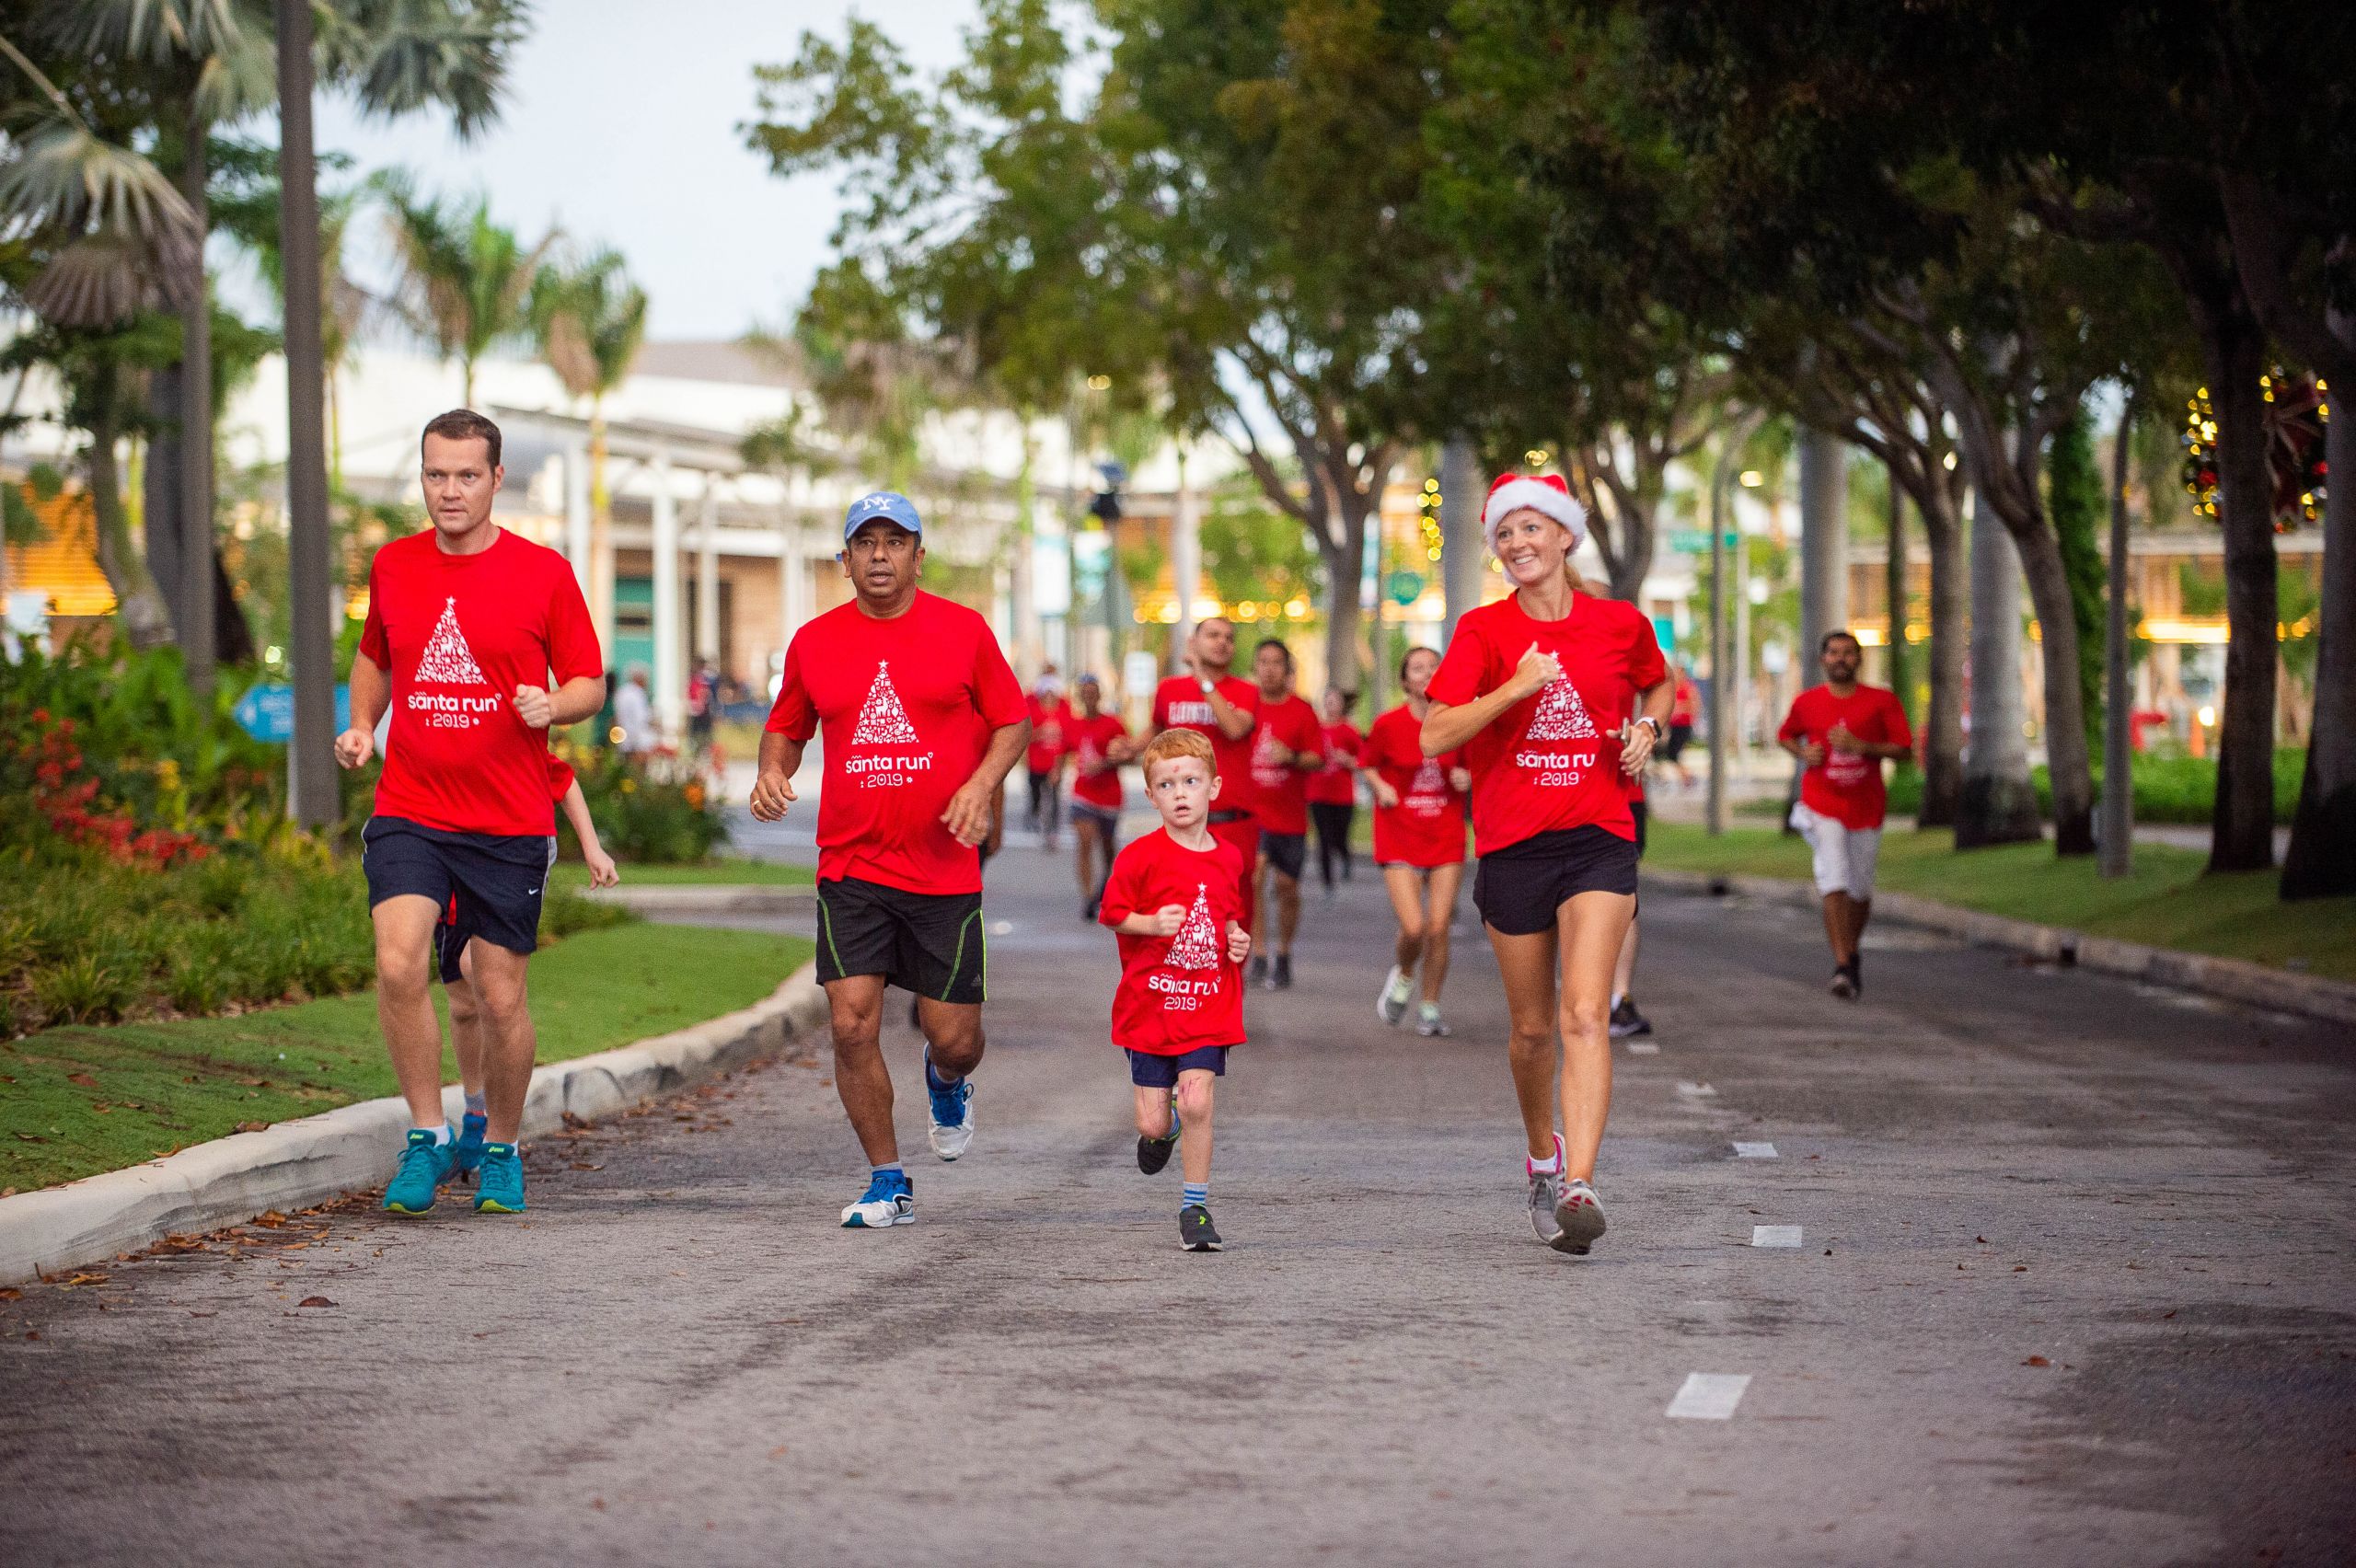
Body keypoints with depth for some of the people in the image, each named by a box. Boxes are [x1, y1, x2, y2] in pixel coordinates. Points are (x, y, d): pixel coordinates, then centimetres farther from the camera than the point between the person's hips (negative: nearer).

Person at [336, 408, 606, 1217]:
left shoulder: (543, 572, -2)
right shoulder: (392, 566, 8)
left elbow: (590, 682, 3)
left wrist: (552, 706, -19)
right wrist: (361, 725, 7)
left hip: (510, 823, -2)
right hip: (408, 810, 2)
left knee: (500, 998, 3)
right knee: (399, 963, -19)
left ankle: (501, 1150, 25)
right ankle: (427, 1135, -5)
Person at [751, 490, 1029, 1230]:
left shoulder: (963, 630, 1)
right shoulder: (813, 642, 5)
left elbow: (1012, 721, 7)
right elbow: (786, 727, 18)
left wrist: (981, 784, -10)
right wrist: (773, 770, -3)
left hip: (944, 869, -1)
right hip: (850, 868, 1)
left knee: (954, 1037, 1)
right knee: (852, 1027, -9)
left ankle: (946, 1084, 40)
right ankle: (887, 1182, 7)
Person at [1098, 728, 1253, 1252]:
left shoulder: (1227, 860, 5)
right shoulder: (1142, 856, -7)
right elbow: (1111, 911, -3)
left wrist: (1238, 940, -1)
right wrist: (1152, 924, -20)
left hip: (1209, 1006, 1)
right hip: (1149, 1005, -1)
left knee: (1197, 1102, -15)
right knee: (1154, 1123, 2)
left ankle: (1195, 1206, -1)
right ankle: (1158, 1130, 41)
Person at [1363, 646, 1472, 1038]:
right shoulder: (1388, 724, -6)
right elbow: (1367, 764, 9)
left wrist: (1467, 778, -8)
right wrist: (1380, 786, -10)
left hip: (1446, 840, 2)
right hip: (1399, 839, -2)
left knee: (1439, 928, -4)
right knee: (1413, 928, -13)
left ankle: (1430, 1007, 13)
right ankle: (1402, 975, 21)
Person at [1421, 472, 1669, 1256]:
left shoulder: (1621, 624, 4)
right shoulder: (1483, 631, 0)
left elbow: (1658, 685, 26)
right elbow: (1436, 735, -8)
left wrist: (1646, 729, 5)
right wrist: (1515, 688, -19)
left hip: (1599, 839, -1)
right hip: (1511, 844, 1)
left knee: (1585, 1016, -16)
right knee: (1533, 1027, 10)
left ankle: (1579, 1186, -24)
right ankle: (1542, 1159, 36)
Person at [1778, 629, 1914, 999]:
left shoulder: (1882, 701, -1)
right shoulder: (1807, 702, 3)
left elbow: (1904, 749, -4)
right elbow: (1785, 735, 21)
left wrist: (1861, 746, -18)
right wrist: (1803, 752, -1)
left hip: (1866, 806, 1)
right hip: (1822, 805, -1)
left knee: (1860, 891, 11)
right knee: (1834, 883, -17)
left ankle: (1852, 953, 36)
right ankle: (1842, 966, -20)